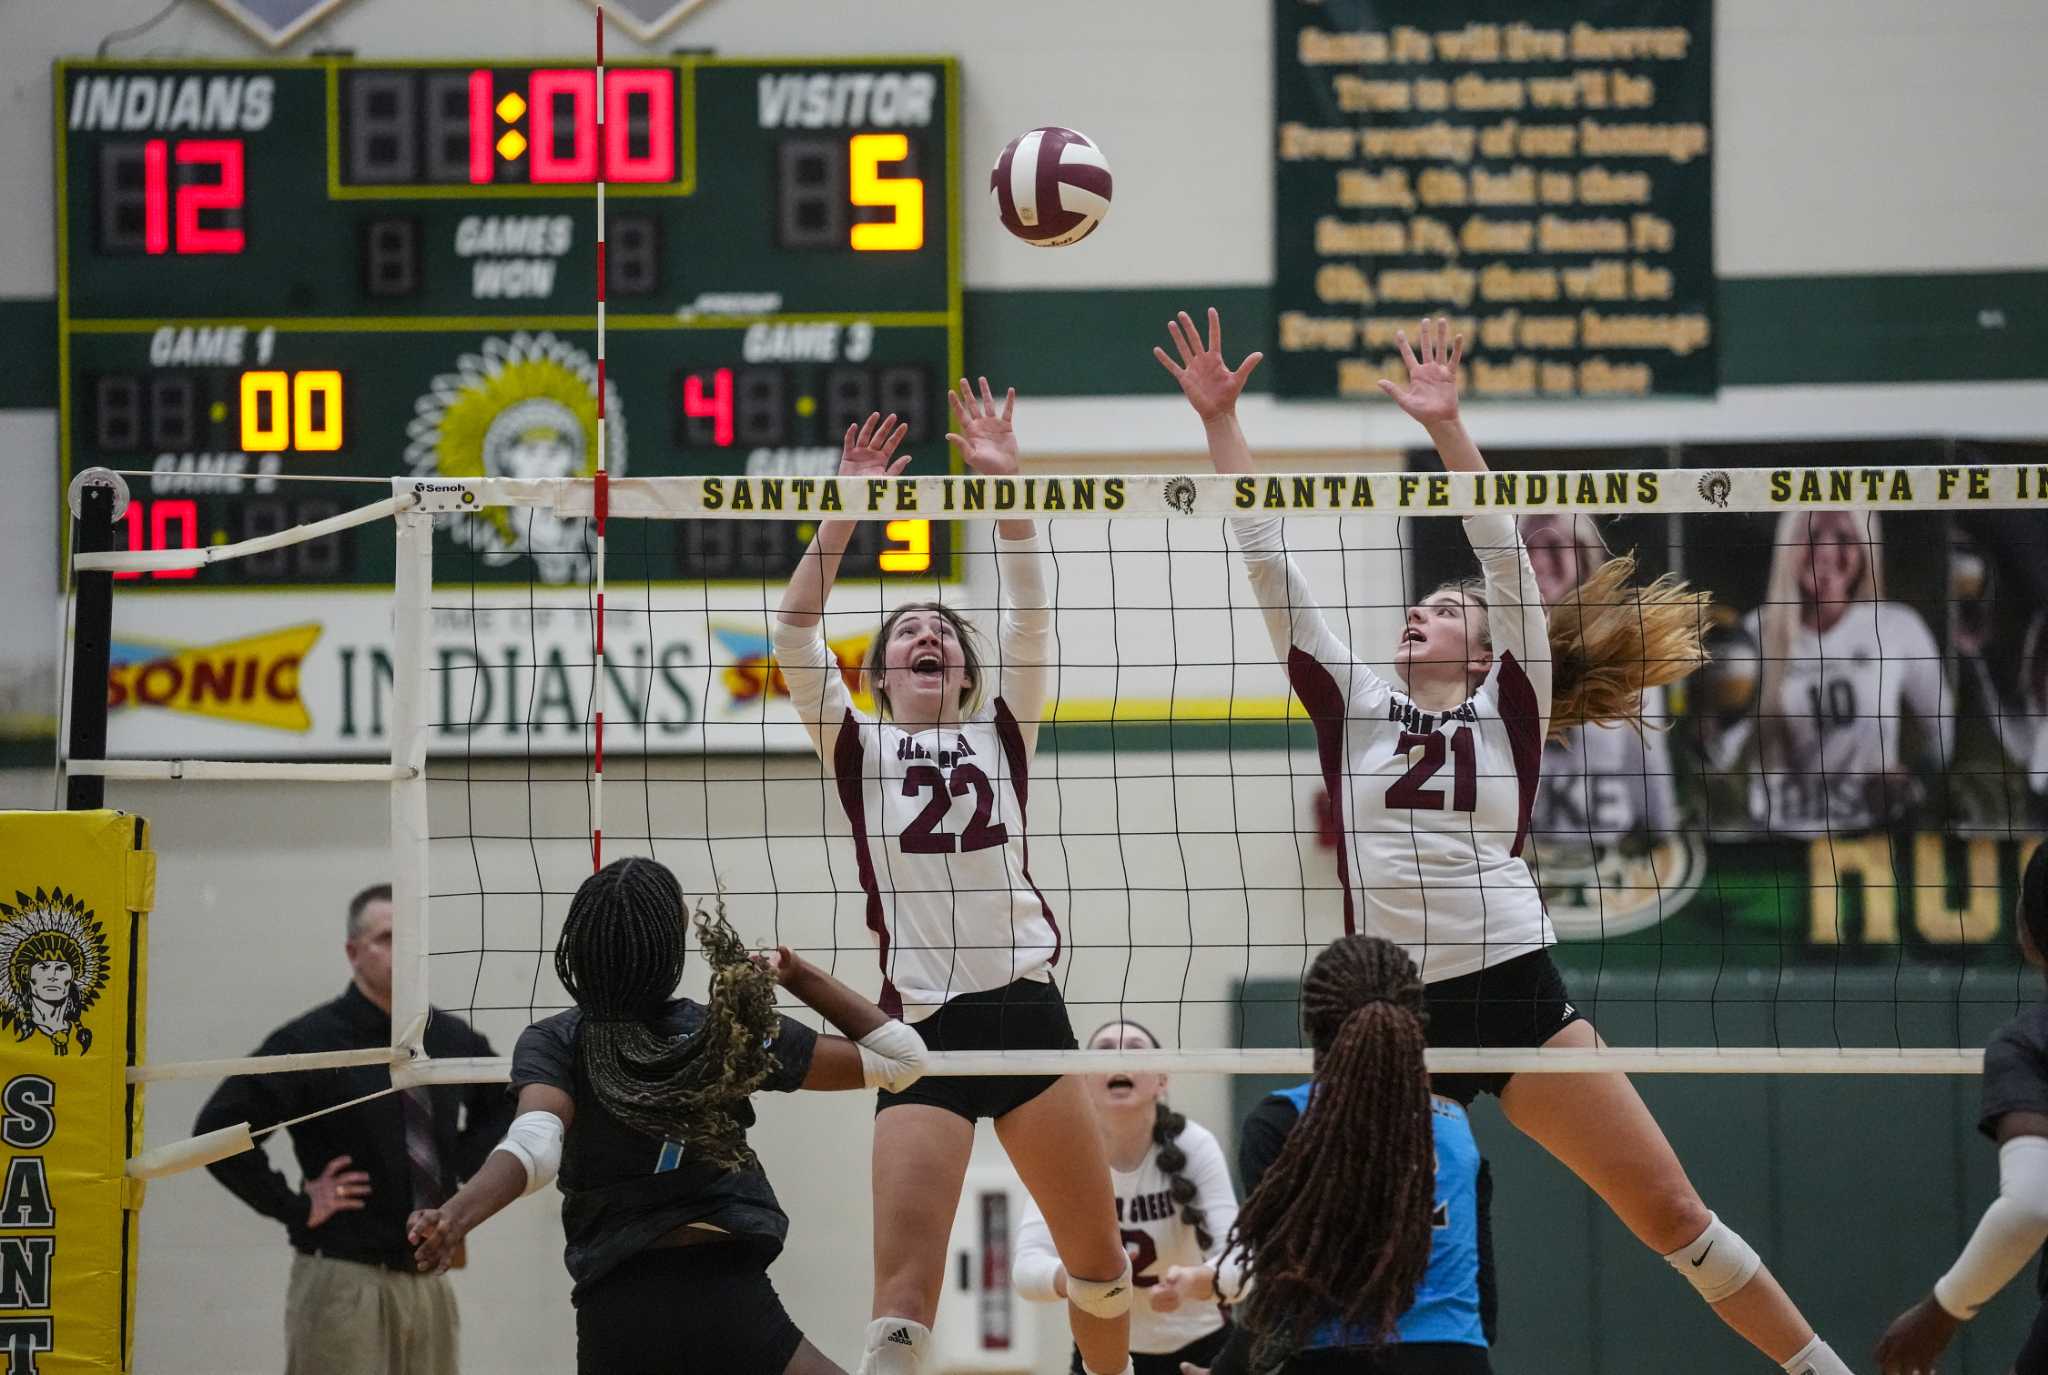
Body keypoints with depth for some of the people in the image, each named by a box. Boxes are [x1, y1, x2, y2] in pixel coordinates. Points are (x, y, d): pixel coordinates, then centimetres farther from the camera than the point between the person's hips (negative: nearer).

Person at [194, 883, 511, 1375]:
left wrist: (466, 1168, 13)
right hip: (345, 1277, -6)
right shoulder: (312, 1042, -8)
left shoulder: (453, 1040, 9)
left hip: (429, 1277, 6)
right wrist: (293, 1206, -11)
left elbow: (501, 1106, 30)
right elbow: (217, 1128, -13)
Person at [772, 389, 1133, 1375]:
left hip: (1025, 1007, 2)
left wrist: (1005, 484, -3)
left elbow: (1030, 617, 5)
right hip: (922, 1026, -2)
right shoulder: (860, 750, 11)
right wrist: (846, 509, -6)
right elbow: (795, 637, 0)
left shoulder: (999, 736, 14)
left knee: (1098, 1256, 8)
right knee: (903, 1276, -15)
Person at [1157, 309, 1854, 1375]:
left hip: (1518, 995, -2)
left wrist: (1446, 427, -11)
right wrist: (1220, 422, 3)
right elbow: (1271, 568, 8)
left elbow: (1504, 557, -3)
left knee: (1672, 1215, -1)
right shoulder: (1352, 707, 11)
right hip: (1396, 1014, 2)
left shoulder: (1511, 711, 7)